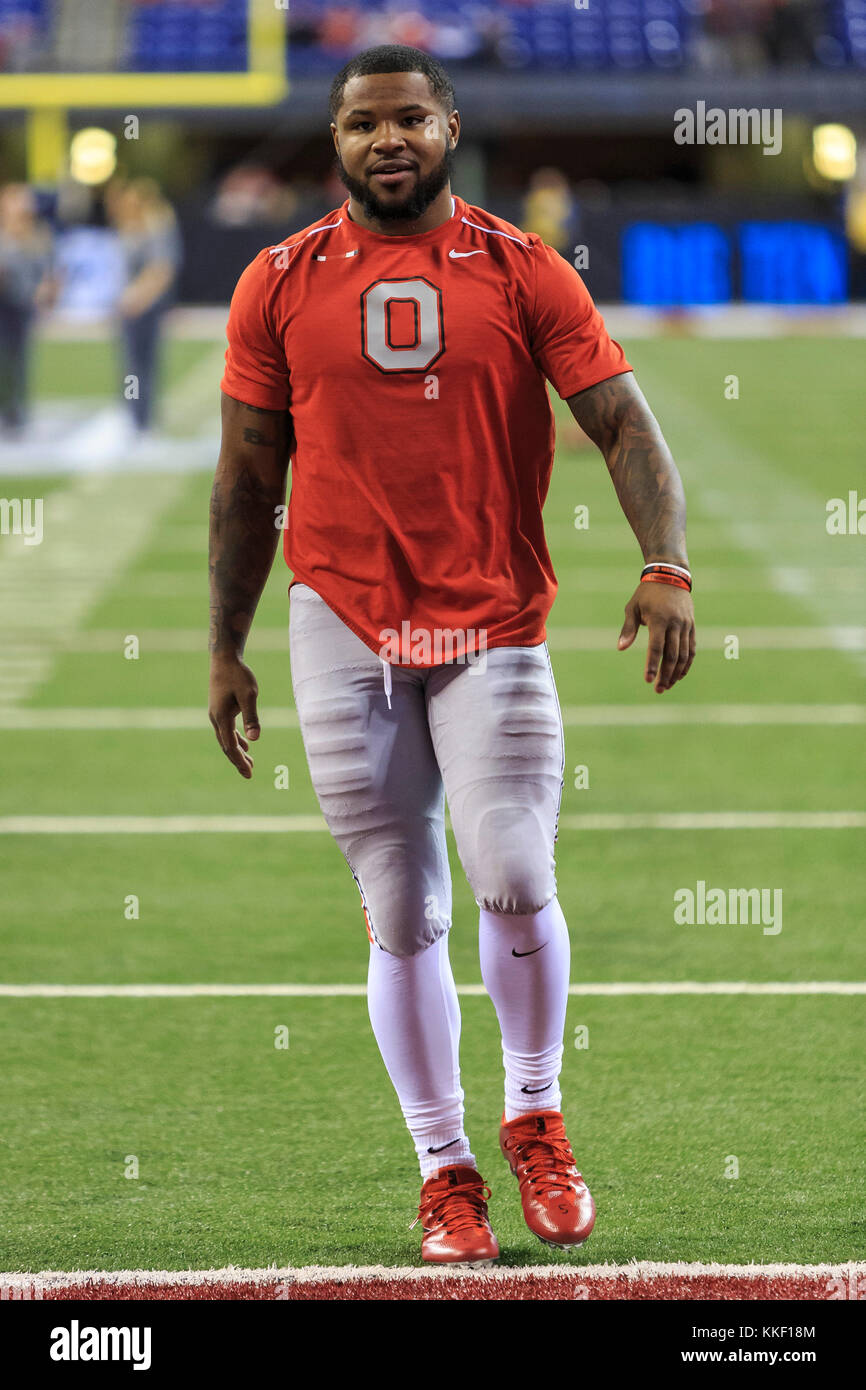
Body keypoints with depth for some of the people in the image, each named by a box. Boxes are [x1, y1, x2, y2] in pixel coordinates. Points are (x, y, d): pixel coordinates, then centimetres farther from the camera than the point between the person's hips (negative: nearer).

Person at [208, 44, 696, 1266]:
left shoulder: (522, 272, 1)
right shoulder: (281, 285, 5)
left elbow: (623, 424, -3)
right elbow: (247, 478, 10)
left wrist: (666, 567, -19)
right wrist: (225, 651, 10)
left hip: (495, 629, -1)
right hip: (342, 629, 1)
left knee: (512, 880, -13)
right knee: (402, 913, 2)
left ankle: (536, 1116, 11)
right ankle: (444, 1168, 14)